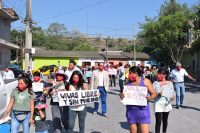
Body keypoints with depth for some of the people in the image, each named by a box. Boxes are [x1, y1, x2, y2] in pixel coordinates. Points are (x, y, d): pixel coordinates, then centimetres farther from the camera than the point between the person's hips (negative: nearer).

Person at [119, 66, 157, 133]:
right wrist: (121, 96, -10)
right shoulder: (128, 82, 7)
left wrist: (150, 97, -20)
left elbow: (154, 93, 2)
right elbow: (125, 94, 13)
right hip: (131, 111, 3)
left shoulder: (145, 81, 0)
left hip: (143, 111, -3)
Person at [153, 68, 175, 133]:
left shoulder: (169, 83, 0)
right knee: (158, 121, -10)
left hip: (167, 104, 3)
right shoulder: (155, 83, -4)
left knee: (165, 120, 19)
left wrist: (173, 97, -16)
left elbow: (173, 92, 4)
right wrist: (157, 93, -25)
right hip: (158, 104, -2)